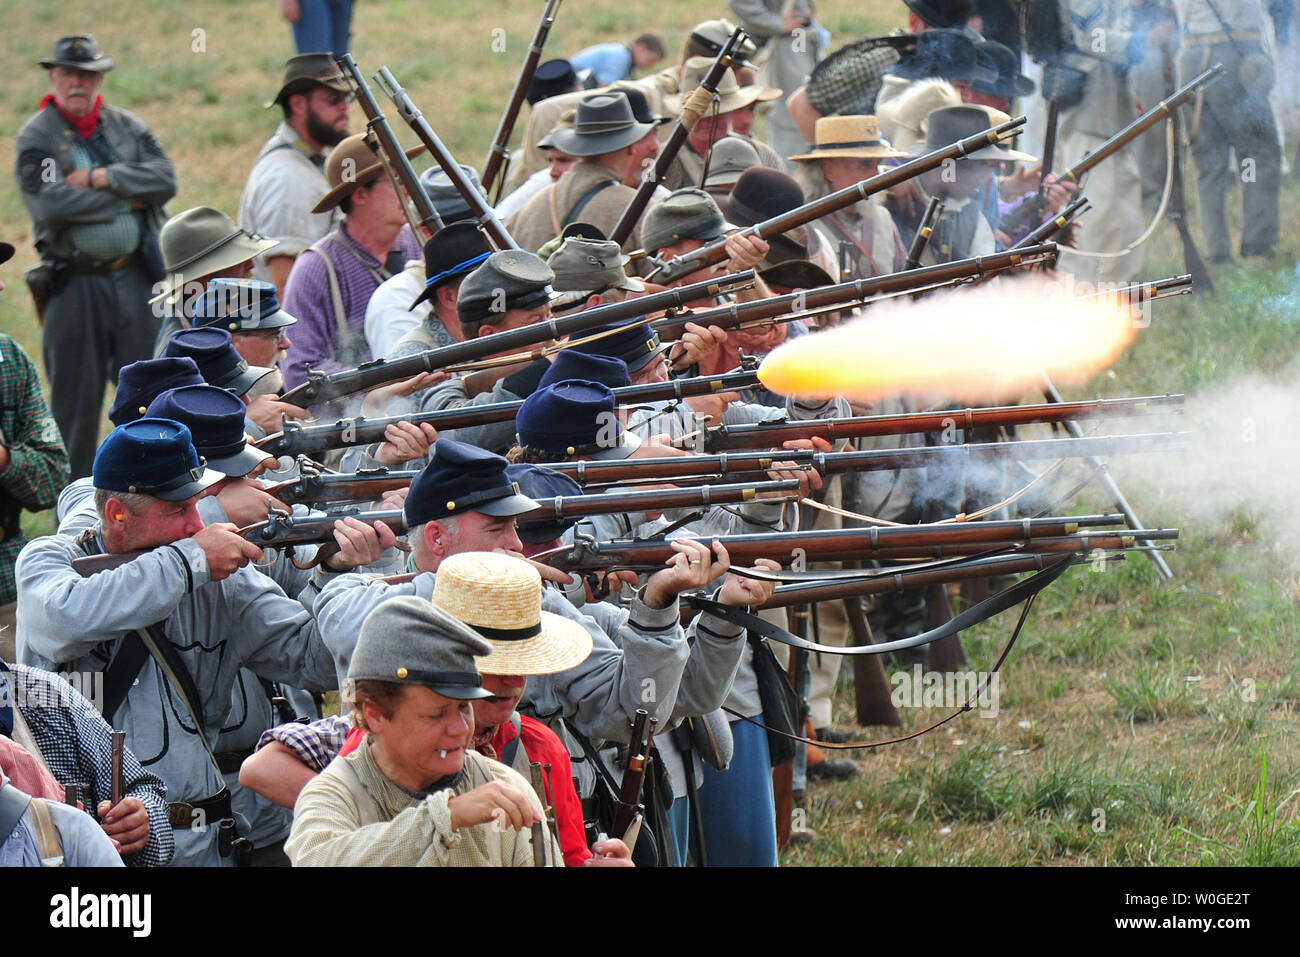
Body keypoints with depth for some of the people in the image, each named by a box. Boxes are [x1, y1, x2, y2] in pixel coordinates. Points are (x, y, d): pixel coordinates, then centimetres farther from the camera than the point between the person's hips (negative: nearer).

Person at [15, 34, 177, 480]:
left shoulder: (127, 127, 9)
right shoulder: (35, 138, -3)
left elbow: (164, 177, -5)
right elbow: (49, 204, -18)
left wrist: (102, 179, -15)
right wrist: (127, 197, -11)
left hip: (135, 279, 3)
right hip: (75, 286, -3)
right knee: (76, 398, 2)